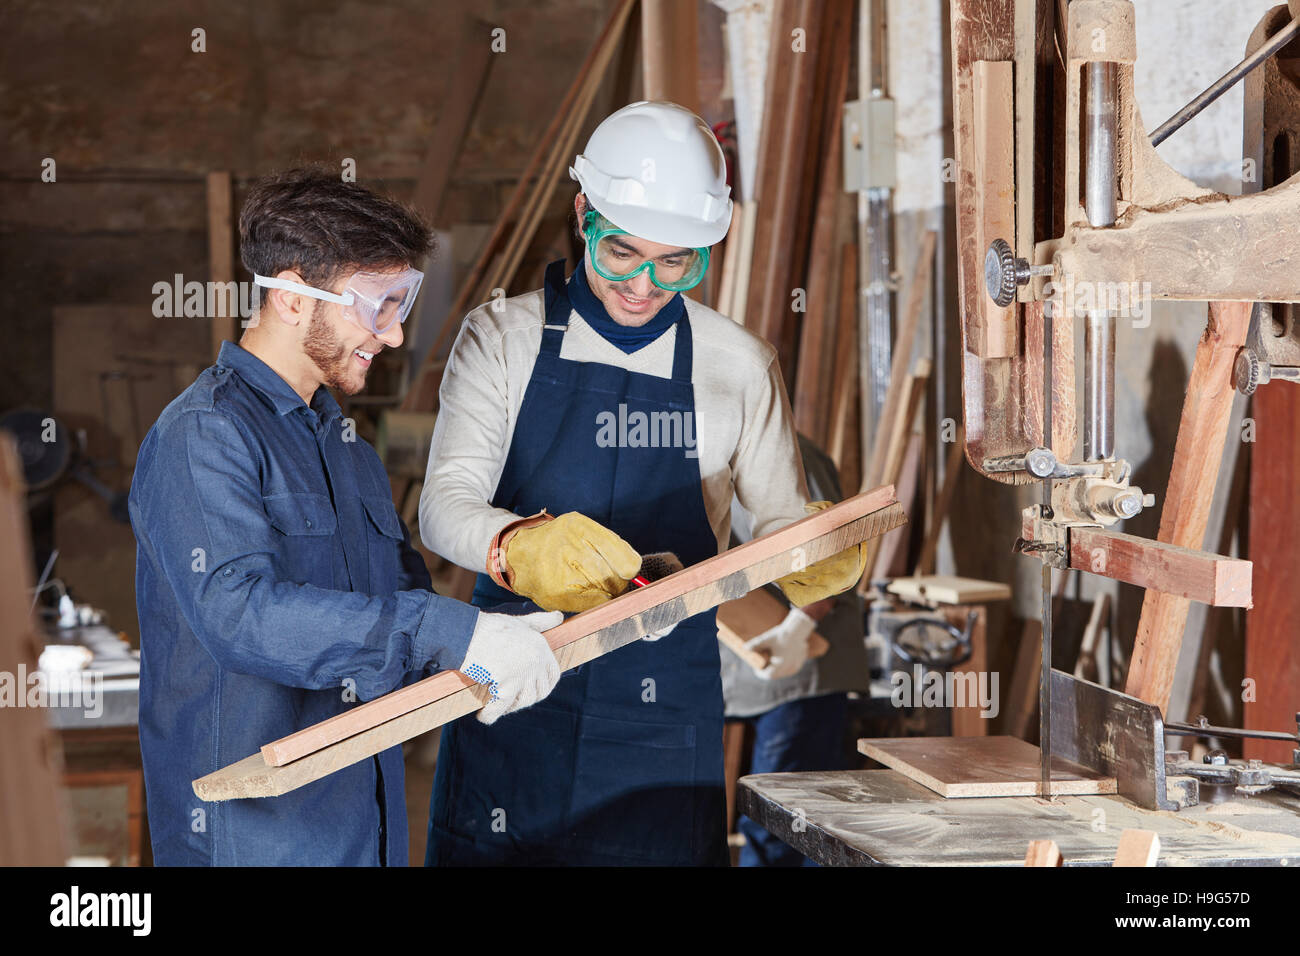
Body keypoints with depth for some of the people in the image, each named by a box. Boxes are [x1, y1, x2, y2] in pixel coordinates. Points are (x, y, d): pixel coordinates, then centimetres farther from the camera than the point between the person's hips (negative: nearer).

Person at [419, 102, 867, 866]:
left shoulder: (740, 365, 5)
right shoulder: (505, 336, 2)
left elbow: (782, 523, 9)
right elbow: (446, 504, -8)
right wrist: (519, 545, -30)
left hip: (665, 714, 1)